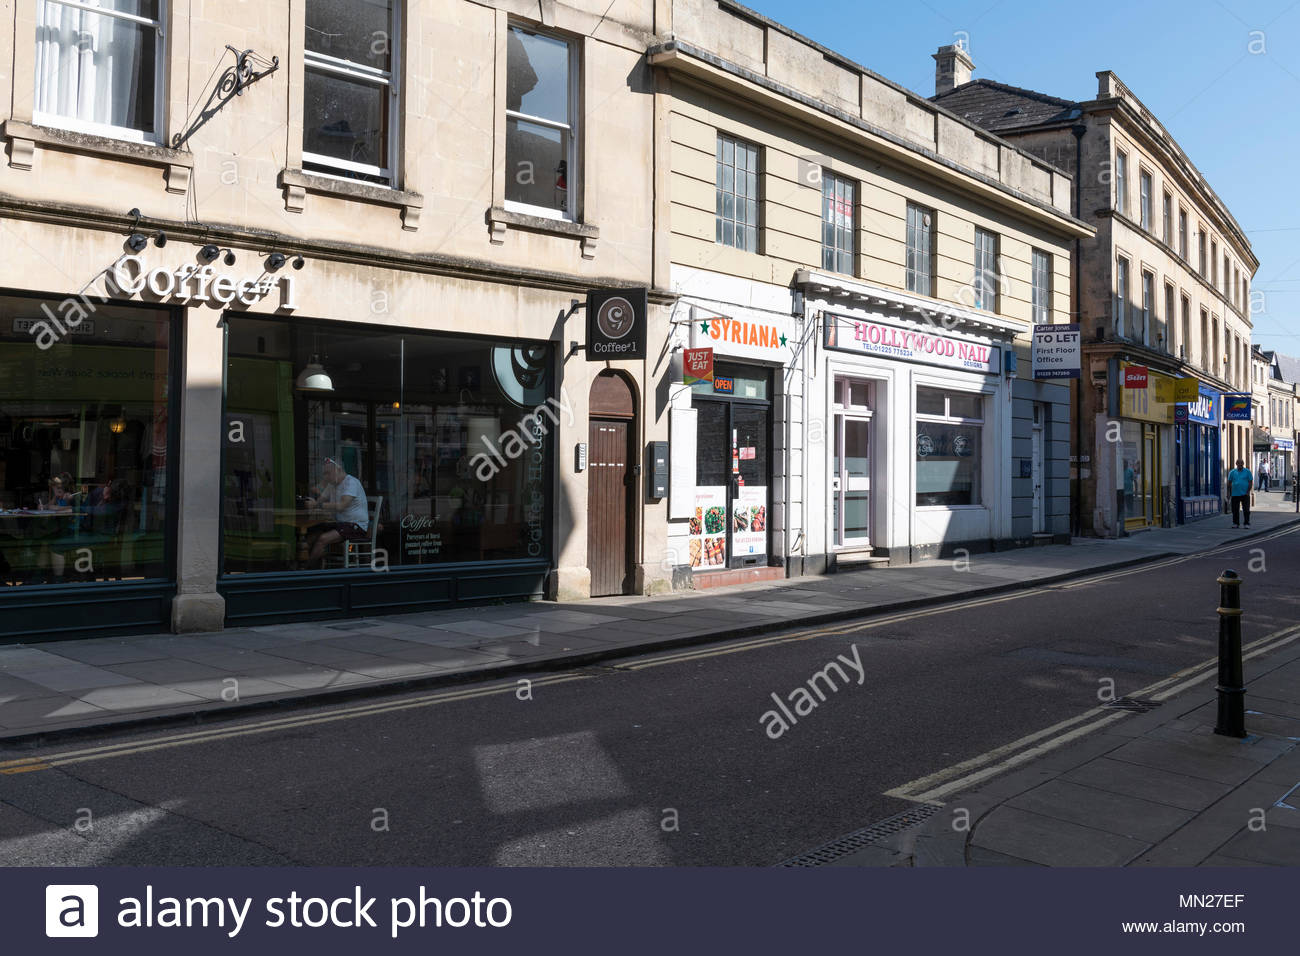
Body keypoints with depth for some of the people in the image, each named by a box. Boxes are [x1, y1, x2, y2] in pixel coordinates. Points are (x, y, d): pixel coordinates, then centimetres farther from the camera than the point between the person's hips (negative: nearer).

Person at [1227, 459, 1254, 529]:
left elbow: (1250, 482, 1)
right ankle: (1235, 523, 13)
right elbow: (1229, 483, 11)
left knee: (1246, 510, -2)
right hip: (1235, 494, 2)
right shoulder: (1232, 472, 8)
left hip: (1245, 494, -2)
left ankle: (1247, 523, 4)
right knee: (1235, 510, 5)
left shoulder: (1247, 471, 3)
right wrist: (1229, 492, 5)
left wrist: (1248, 491, -8)